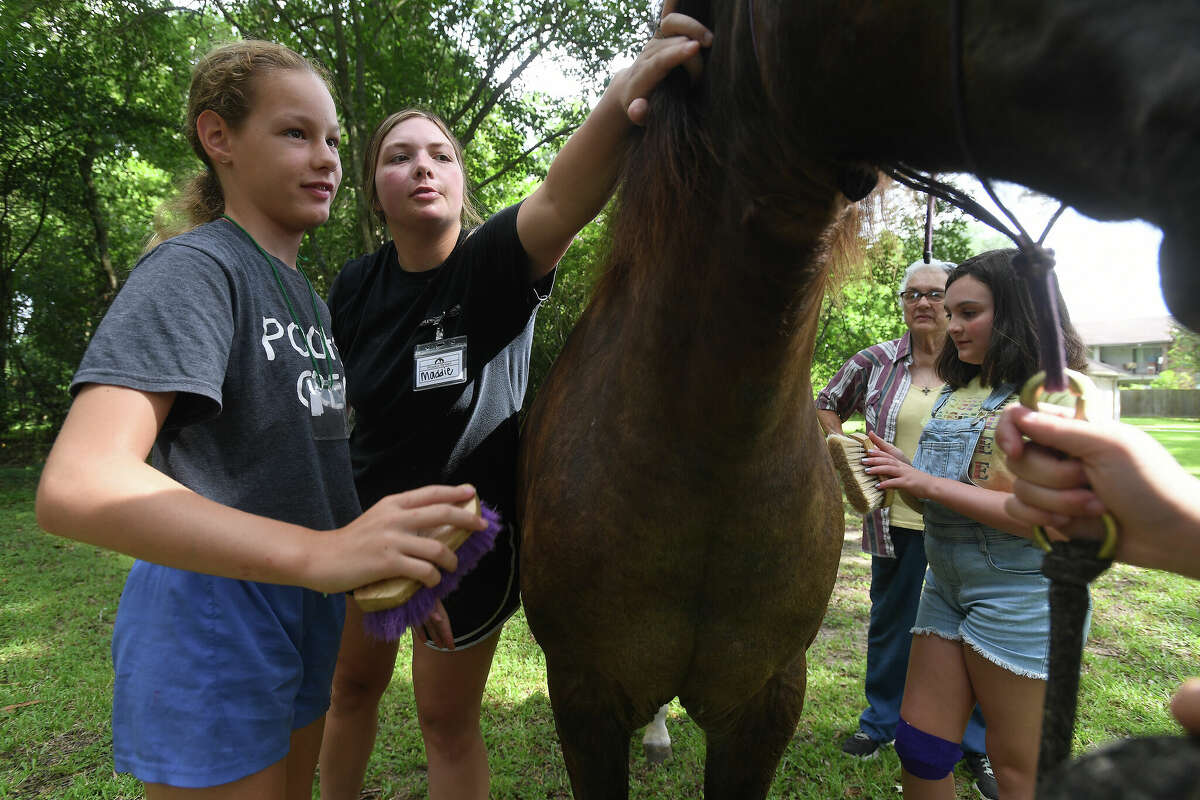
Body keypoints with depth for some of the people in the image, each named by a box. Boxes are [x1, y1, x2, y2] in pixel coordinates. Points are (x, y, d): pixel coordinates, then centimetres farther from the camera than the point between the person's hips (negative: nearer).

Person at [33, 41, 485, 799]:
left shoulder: (308, 295, 11)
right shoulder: (194, 268, -16)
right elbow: (75, 486, -30)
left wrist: (398, 562, 8)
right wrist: (318, 551, -41)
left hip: (305, 607, 8)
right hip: (212, 603, -8)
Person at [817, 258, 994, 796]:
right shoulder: (876, 362, 1)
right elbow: (826, 405, 14)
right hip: (896, 523, 2)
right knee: (889, 625, 16)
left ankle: (978, 746, 31)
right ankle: (881, 721, 38)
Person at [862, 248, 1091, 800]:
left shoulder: (1056, 396, -12)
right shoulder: (958, 391, 10)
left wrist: (929, 484, -22)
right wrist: (904, 472, -4)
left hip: (1020, 594, -6)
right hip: (946, 585, 7)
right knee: (917, 746, 11)